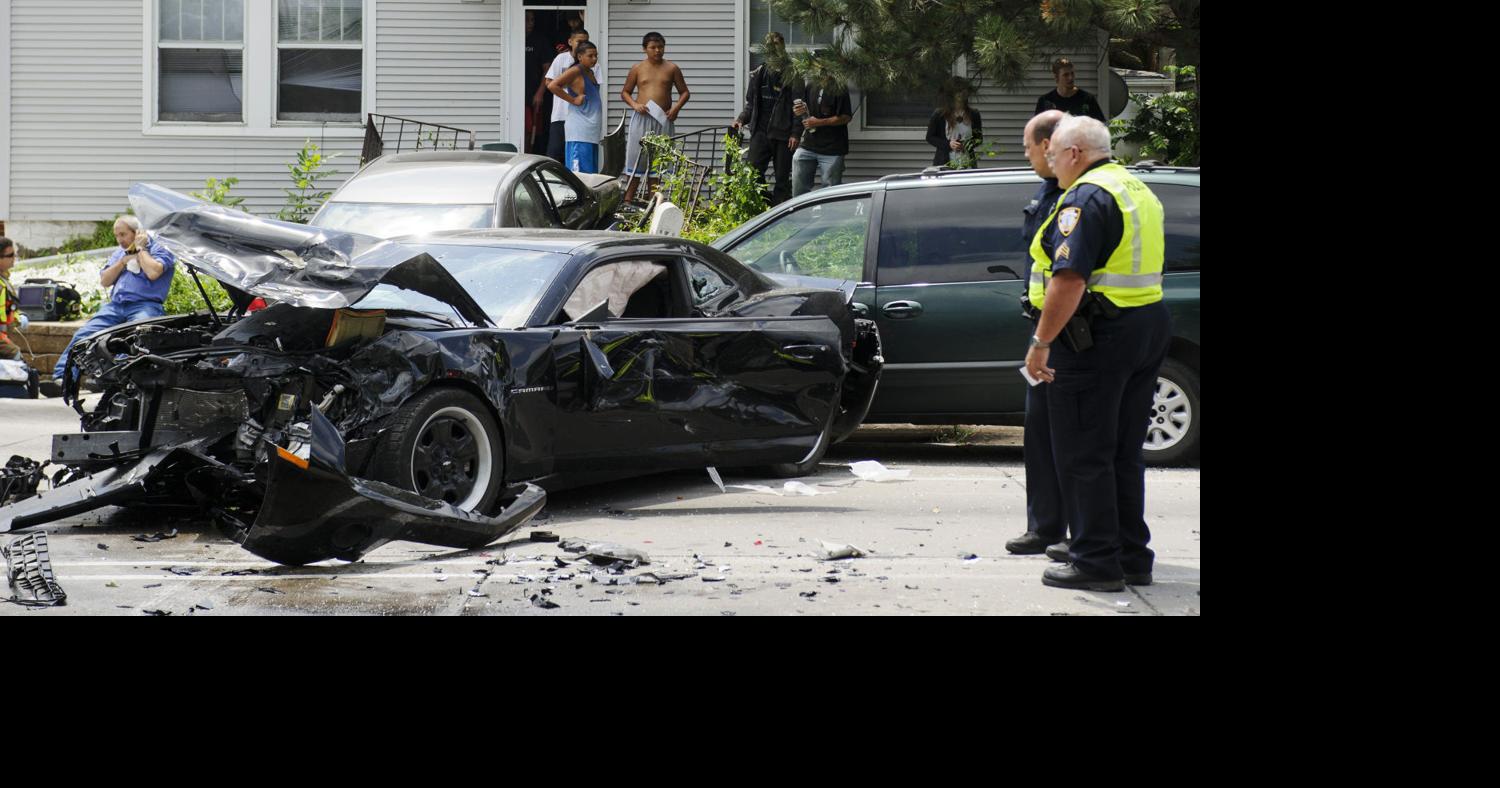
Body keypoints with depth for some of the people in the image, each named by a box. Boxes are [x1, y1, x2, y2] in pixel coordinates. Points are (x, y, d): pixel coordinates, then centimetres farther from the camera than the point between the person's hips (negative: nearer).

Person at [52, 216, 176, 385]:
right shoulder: (119, 253, 29)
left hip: (145, 305, -6)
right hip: (115, 306, 6)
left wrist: (140, 249, 0)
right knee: (83, 335, -13)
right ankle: (60, 378, -22)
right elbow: (104, 281, 19)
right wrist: (124, 260, 7)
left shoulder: (159, 249, 7)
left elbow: (153, 272, -14)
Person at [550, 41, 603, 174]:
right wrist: (573, 100, -16)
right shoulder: (575, 71, -10)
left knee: (591, 172, 10)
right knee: (580, 171, -12)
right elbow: (552, 85, -19)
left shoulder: (590, 72, 16)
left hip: (592, 130, 9)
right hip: (580, 131, -9)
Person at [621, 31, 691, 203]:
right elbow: (625, 92, 11)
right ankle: (628, 200, 0)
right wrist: (634, 104, -8)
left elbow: (684, 92, 10)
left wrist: (676, 107, -7)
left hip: (663, 120, 1)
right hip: (641, 118, 0)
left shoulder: (671, 68, 5)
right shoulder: (637, 69, 5)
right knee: (635, 158, -2)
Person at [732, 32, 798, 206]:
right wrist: (741, 119, 3)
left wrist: (795, 134, -14)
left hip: (782, 135, -4)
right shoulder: (758, 74, 11)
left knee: (783, 179, 1)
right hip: (760, 133, 4)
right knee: (753, 174, -2)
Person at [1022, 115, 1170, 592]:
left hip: (1096, 337, -9)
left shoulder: (1086, 198, -15)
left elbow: (1069, 279, -24)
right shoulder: (1138, 191, 15)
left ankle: (1096, 562, -1)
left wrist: (1041, 343, -21)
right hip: (1150, 329, 9)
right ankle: (1133, 559, 19)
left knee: (1083, 457, -2)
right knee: (1124, 454, 15)